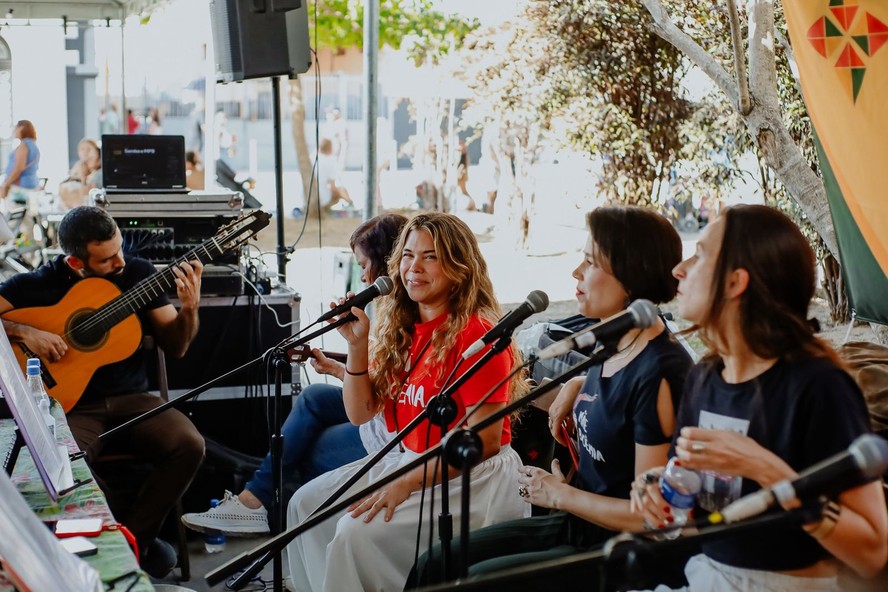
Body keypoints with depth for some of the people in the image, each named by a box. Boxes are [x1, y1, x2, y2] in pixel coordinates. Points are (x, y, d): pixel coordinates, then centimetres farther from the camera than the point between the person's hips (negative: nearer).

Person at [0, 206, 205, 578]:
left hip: (131, 399, 2)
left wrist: (189, 309, -15)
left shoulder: (138, 273, 2)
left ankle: (134, 537, -5)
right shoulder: (39, 283, -4)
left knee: (189, 445, -24)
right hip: (71, 406, -2)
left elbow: (174, 347, 4)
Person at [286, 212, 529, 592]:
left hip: (472, 474, -8)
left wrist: (408, 483, -24)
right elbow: (360, 413, 5)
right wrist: (357, 346, -9)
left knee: (359, 530, -23)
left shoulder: (476, 333, -18)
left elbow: (485, 439, -20)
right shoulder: (398, 327, 5)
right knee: (307, 503, 1)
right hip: (410, 459, 8)